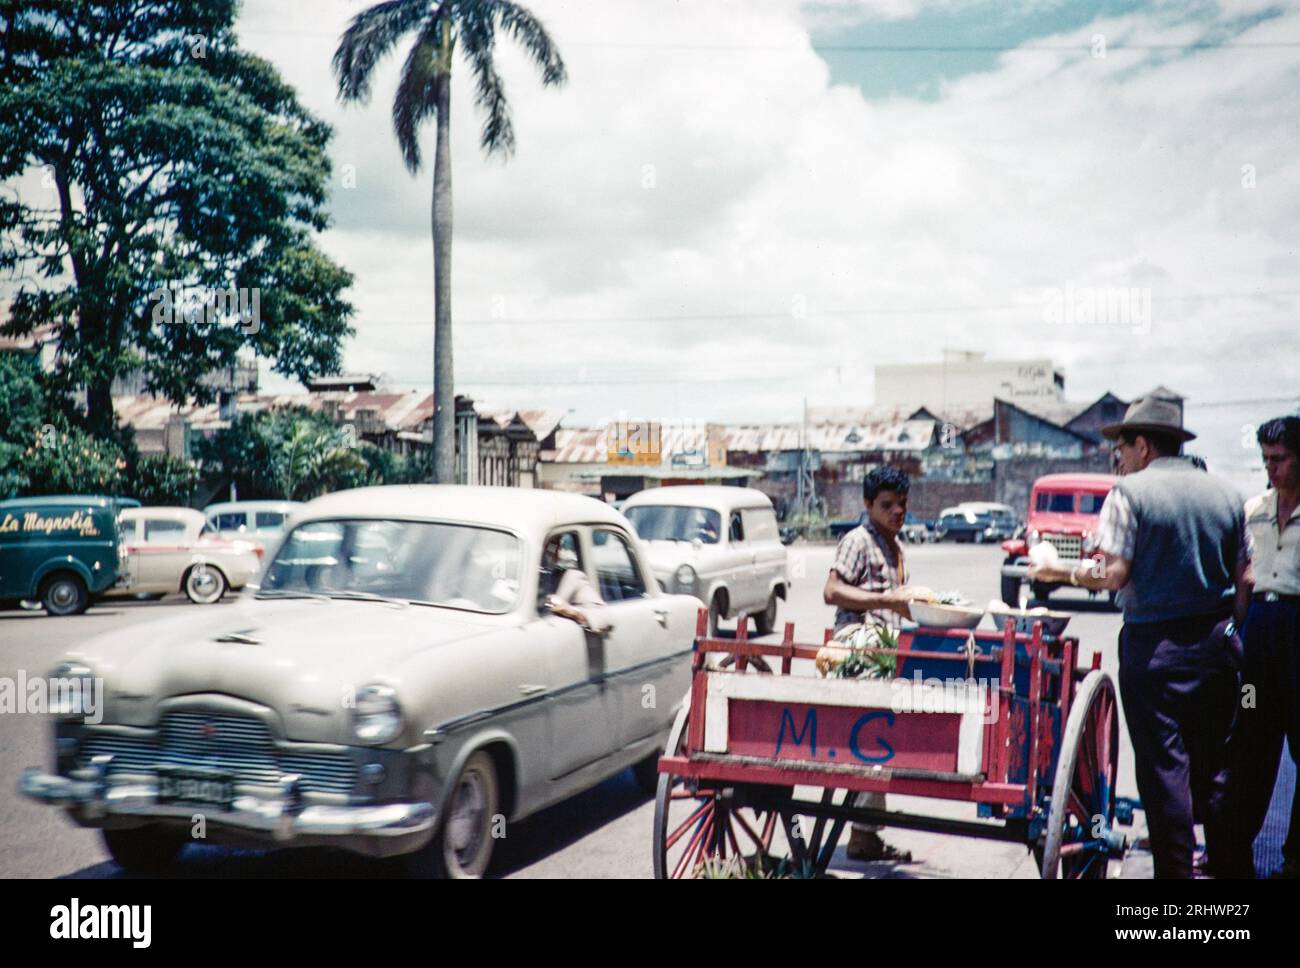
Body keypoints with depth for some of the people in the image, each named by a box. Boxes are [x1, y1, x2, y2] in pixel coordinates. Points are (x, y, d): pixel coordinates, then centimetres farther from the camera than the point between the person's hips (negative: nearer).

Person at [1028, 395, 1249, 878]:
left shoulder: (1130, 492, -8)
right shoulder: (1226, 494, 9)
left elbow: (1114, 575, -14)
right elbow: (1241, 578, 11)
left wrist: (1060, 571, 0)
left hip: (1154, 643, -5)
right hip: (1217, 641, 6)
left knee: (1163, 764, 2)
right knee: (1215, 761, 16)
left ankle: (1176, 868, 7)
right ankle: (1226, 861, 24)